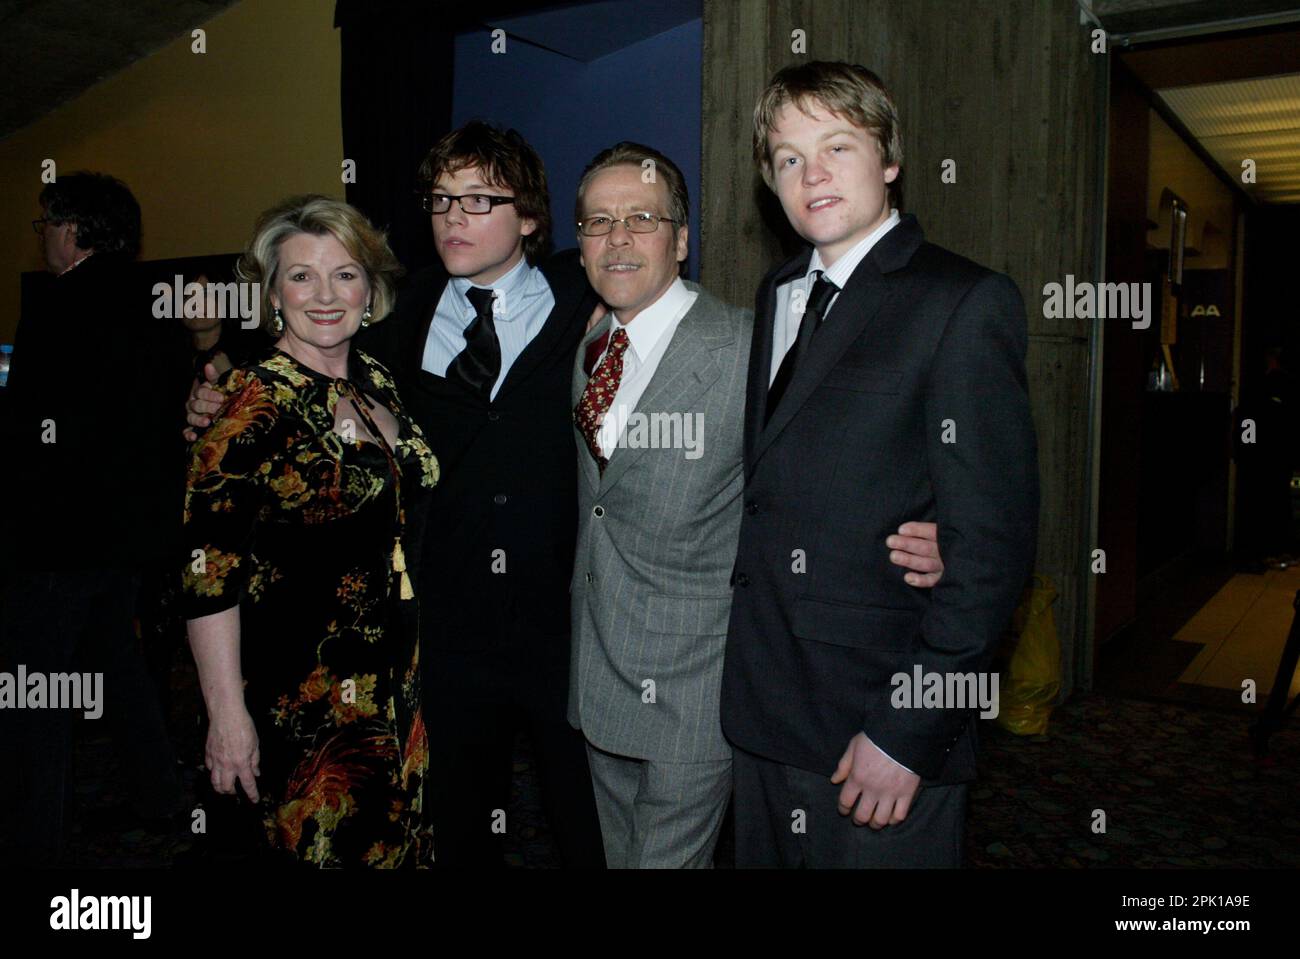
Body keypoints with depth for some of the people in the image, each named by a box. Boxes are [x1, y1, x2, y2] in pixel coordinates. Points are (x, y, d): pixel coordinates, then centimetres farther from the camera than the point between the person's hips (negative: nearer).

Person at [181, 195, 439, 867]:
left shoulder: (377, 384, 5)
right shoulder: (254, 403, -15)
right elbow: (210, 571, -17)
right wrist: (227, 715, -17)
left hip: (399, 686, 7)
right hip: (303, 700, -7)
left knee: (401, 847, 19)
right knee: (331, 849, 6)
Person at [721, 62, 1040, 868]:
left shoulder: (964, 303, -10)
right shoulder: (778, 294, 12)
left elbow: (990, 544, -15)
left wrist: (906, 733, -16)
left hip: (882, 730, -6)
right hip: (766, 714, 6)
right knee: (764, 856, 18)